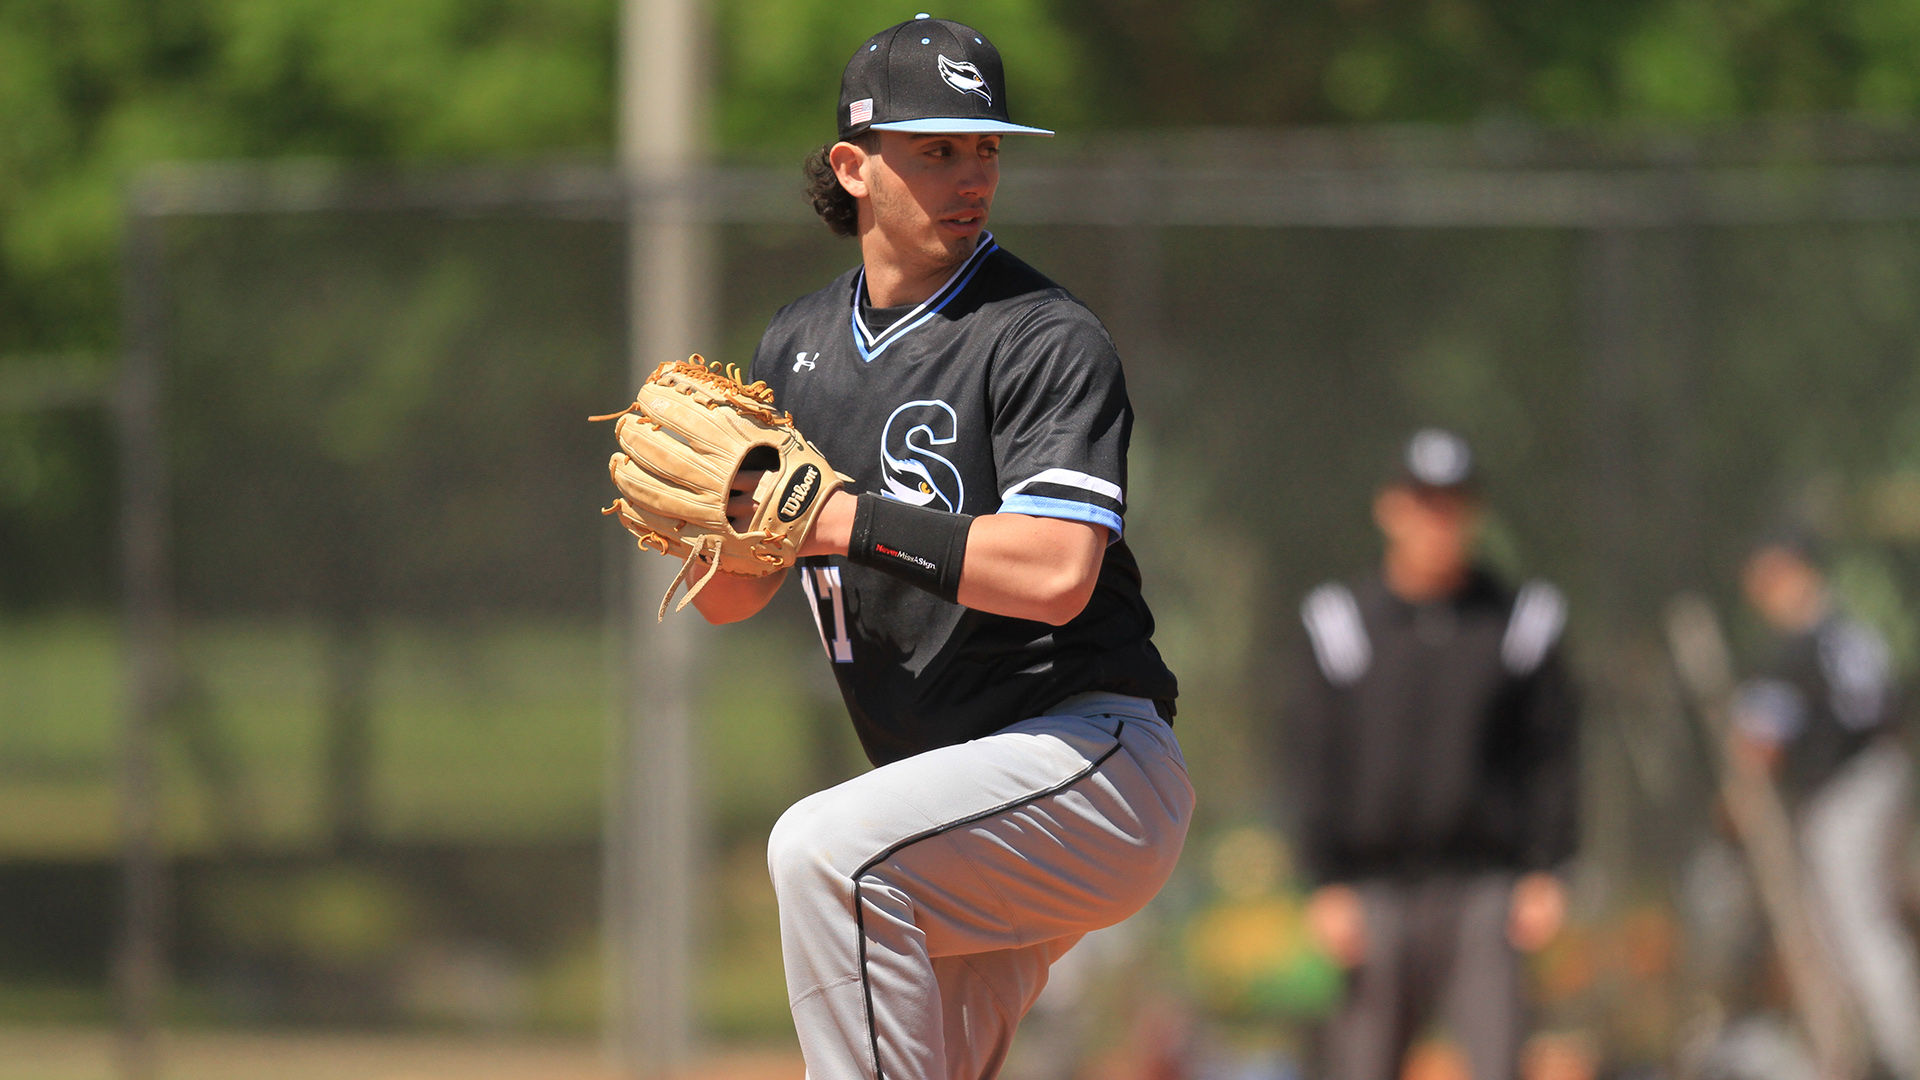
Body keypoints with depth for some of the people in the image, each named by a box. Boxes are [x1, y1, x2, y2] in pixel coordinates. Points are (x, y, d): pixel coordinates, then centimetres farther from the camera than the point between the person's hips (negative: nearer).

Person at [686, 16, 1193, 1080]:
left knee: (824, 845, -29)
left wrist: (836, 516, -23)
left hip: (1095, 761, -8)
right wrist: (706, 501, -9)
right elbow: (733, 595, 14)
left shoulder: (1047, 341, -10)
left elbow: (1056, 573, -24)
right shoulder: (799, 343, 13)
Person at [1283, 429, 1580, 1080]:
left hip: (1484, 887, 0)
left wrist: (1545, 873, -1)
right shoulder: (1341, 626, 6)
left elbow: (1551, 755, 8)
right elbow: (1314, 765, 5)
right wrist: (1326, 886, -3)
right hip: (1375, 893, 0)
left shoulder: (1519, 621, 7)